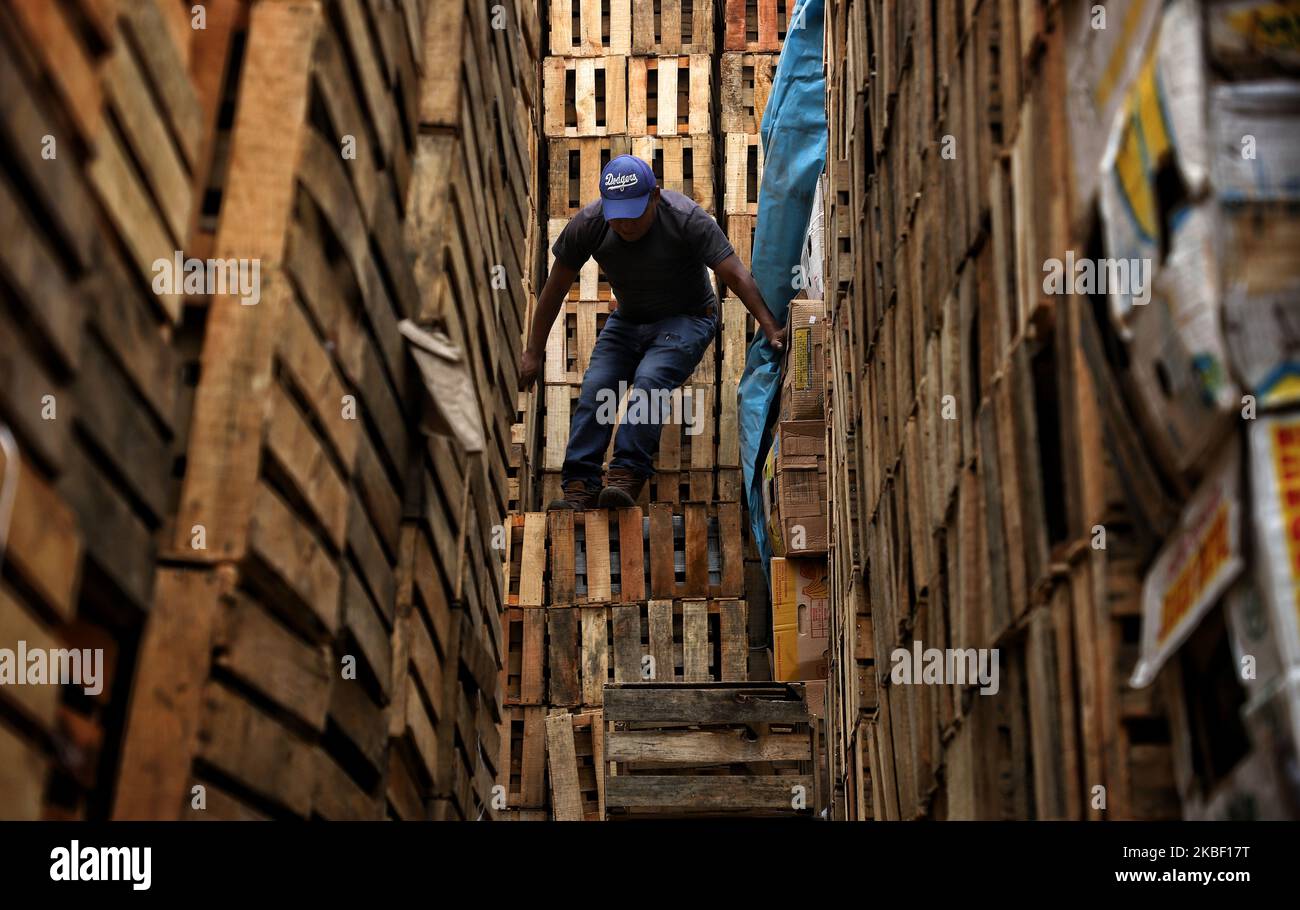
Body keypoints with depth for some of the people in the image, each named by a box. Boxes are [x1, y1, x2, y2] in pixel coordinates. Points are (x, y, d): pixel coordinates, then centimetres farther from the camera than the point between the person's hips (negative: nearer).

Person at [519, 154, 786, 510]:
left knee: (649, 381, -31)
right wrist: (533, 353, -2)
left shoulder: (687, 219, -25)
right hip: (627, 321, 4)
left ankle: (627, 475, -35)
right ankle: (580, 487, -23)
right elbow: (555, 288, -4)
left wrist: (770, 329, -32)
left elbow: (736, 275, -25)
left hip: (687, 318, -4)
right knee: (594, 389, -19)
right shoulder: (586, 225, -15)